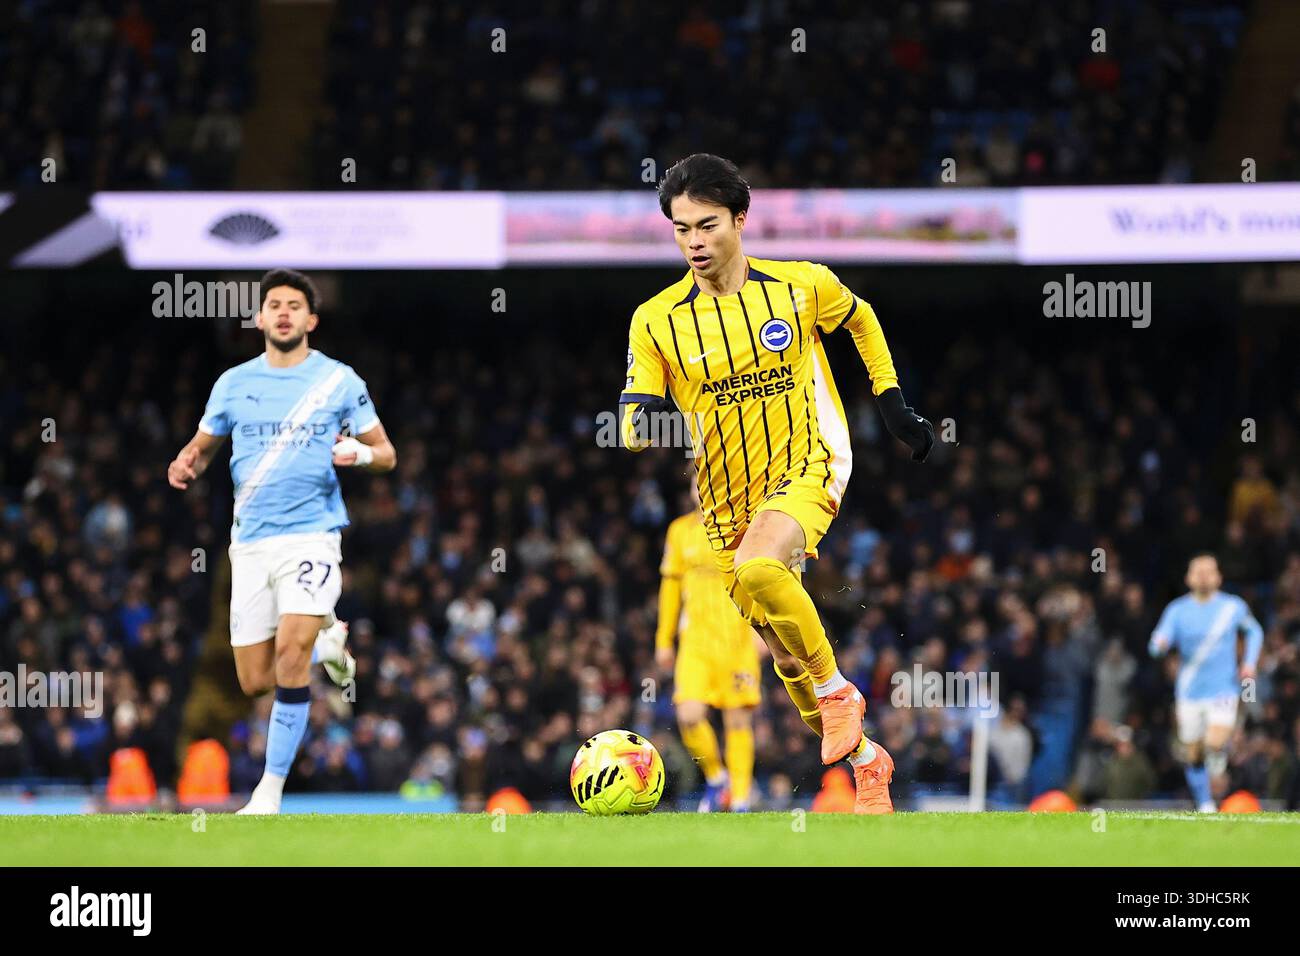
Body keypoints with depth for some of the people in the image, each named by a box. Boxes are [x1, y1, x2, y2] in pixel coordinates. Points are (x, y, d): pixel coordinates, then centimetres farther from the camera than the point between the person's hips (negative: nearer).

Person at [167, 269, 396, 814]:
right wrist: (185, 465, -3)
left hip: (311, 533, -4)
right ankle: (326, 640, 37)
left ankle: (270, 790, -15)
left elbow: (386, 455, 8)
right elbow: (203, 446, 20)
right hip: (250, 540, 4)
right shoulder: (233, 383, 9)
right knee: (254, 682, 4)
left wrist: (360, 453, -15)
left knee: (290, 655, -22)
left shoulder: (340, 380, 2)